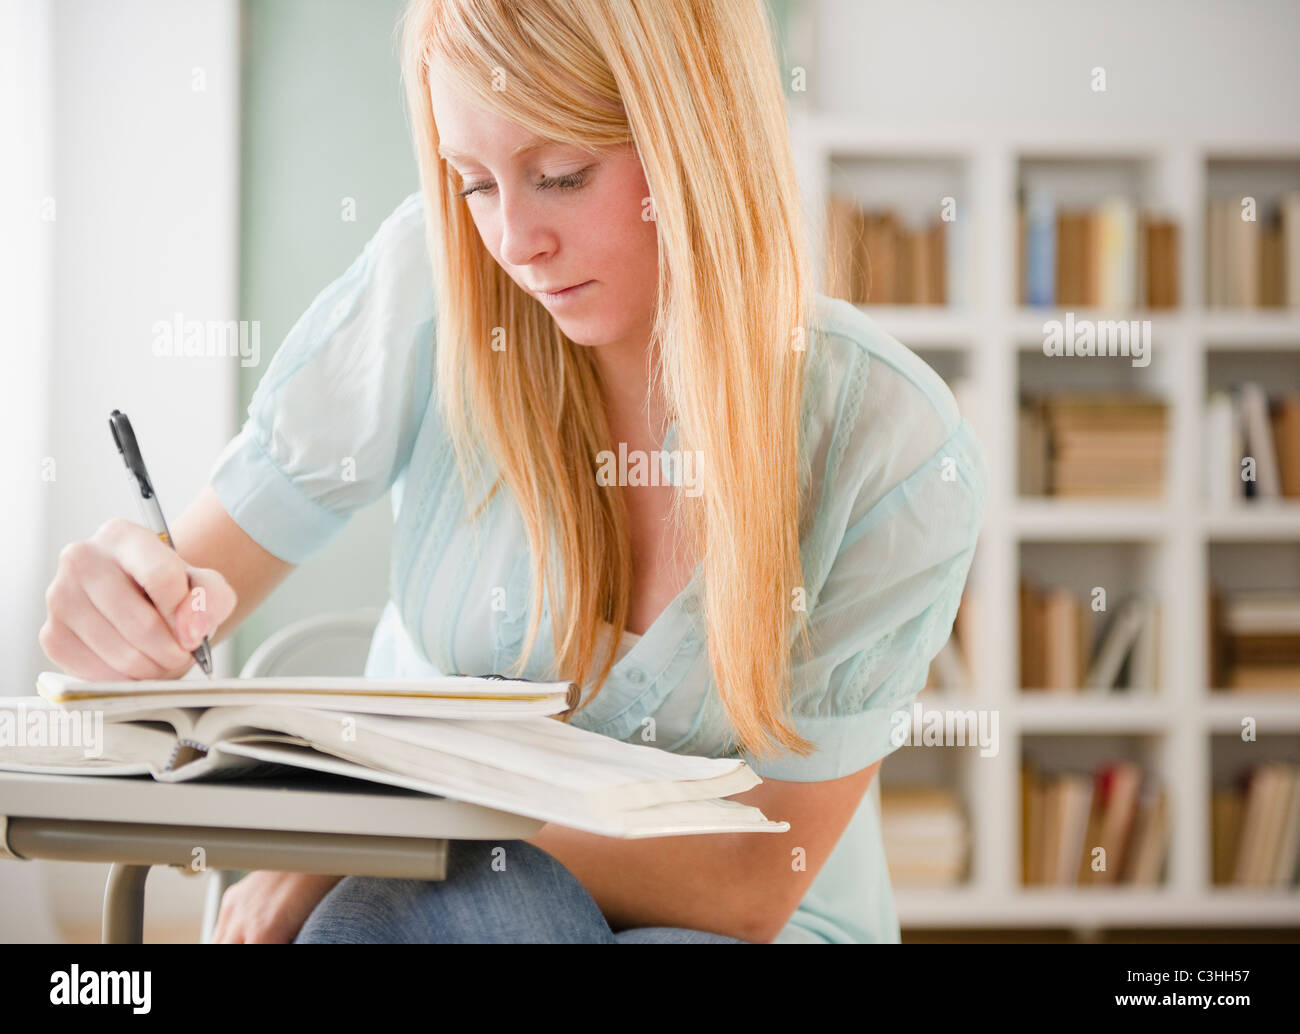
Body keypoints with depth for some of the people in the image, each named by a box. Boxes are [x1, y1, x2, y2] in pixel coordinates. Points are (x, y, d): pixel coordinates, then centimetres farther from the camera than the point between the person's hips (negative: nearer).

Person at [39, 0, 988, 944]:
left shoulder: (902, 452, -17)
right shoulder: (435, 283, -14)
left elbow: (757, 883, -15)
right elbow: (211, 570, -7)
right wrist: (129, 606, -33)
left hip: (725, 927, -1)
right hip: (440, 896, 2)